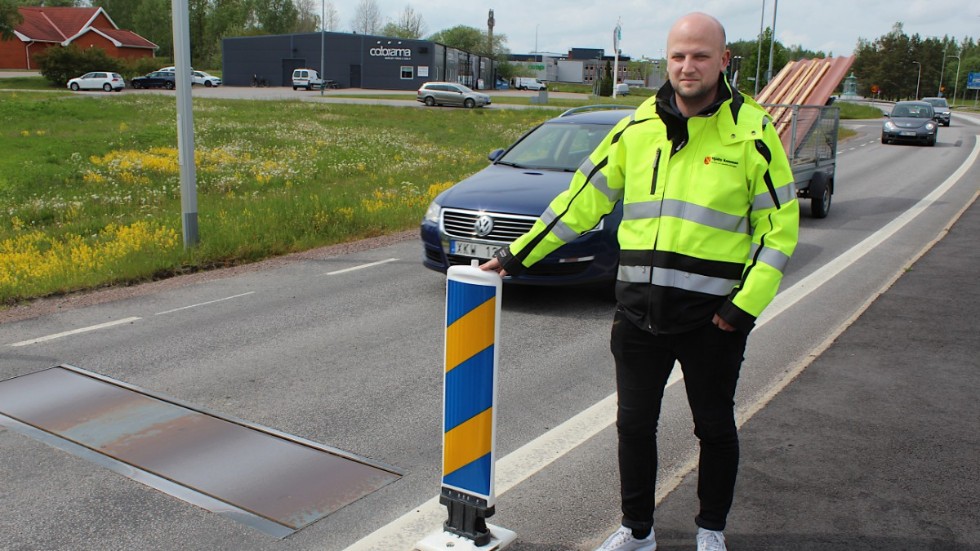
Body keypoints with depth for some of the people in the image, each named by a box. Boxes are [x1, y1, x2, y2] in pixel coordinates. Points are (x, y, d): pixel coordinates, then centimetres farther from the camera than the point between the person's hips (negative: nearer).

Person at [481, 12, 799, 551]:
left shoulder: (751, 131, -6)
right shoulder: (637, 128, 4)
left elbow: (780, 224, -5)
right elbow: (582, 198, 7)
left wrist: (745, 305, -13)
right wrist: (517, 254, 3)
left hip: (712, 313, -3)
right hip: (639, 306, 3)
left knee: (714, 427, 14)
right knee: (634, 424, 13)